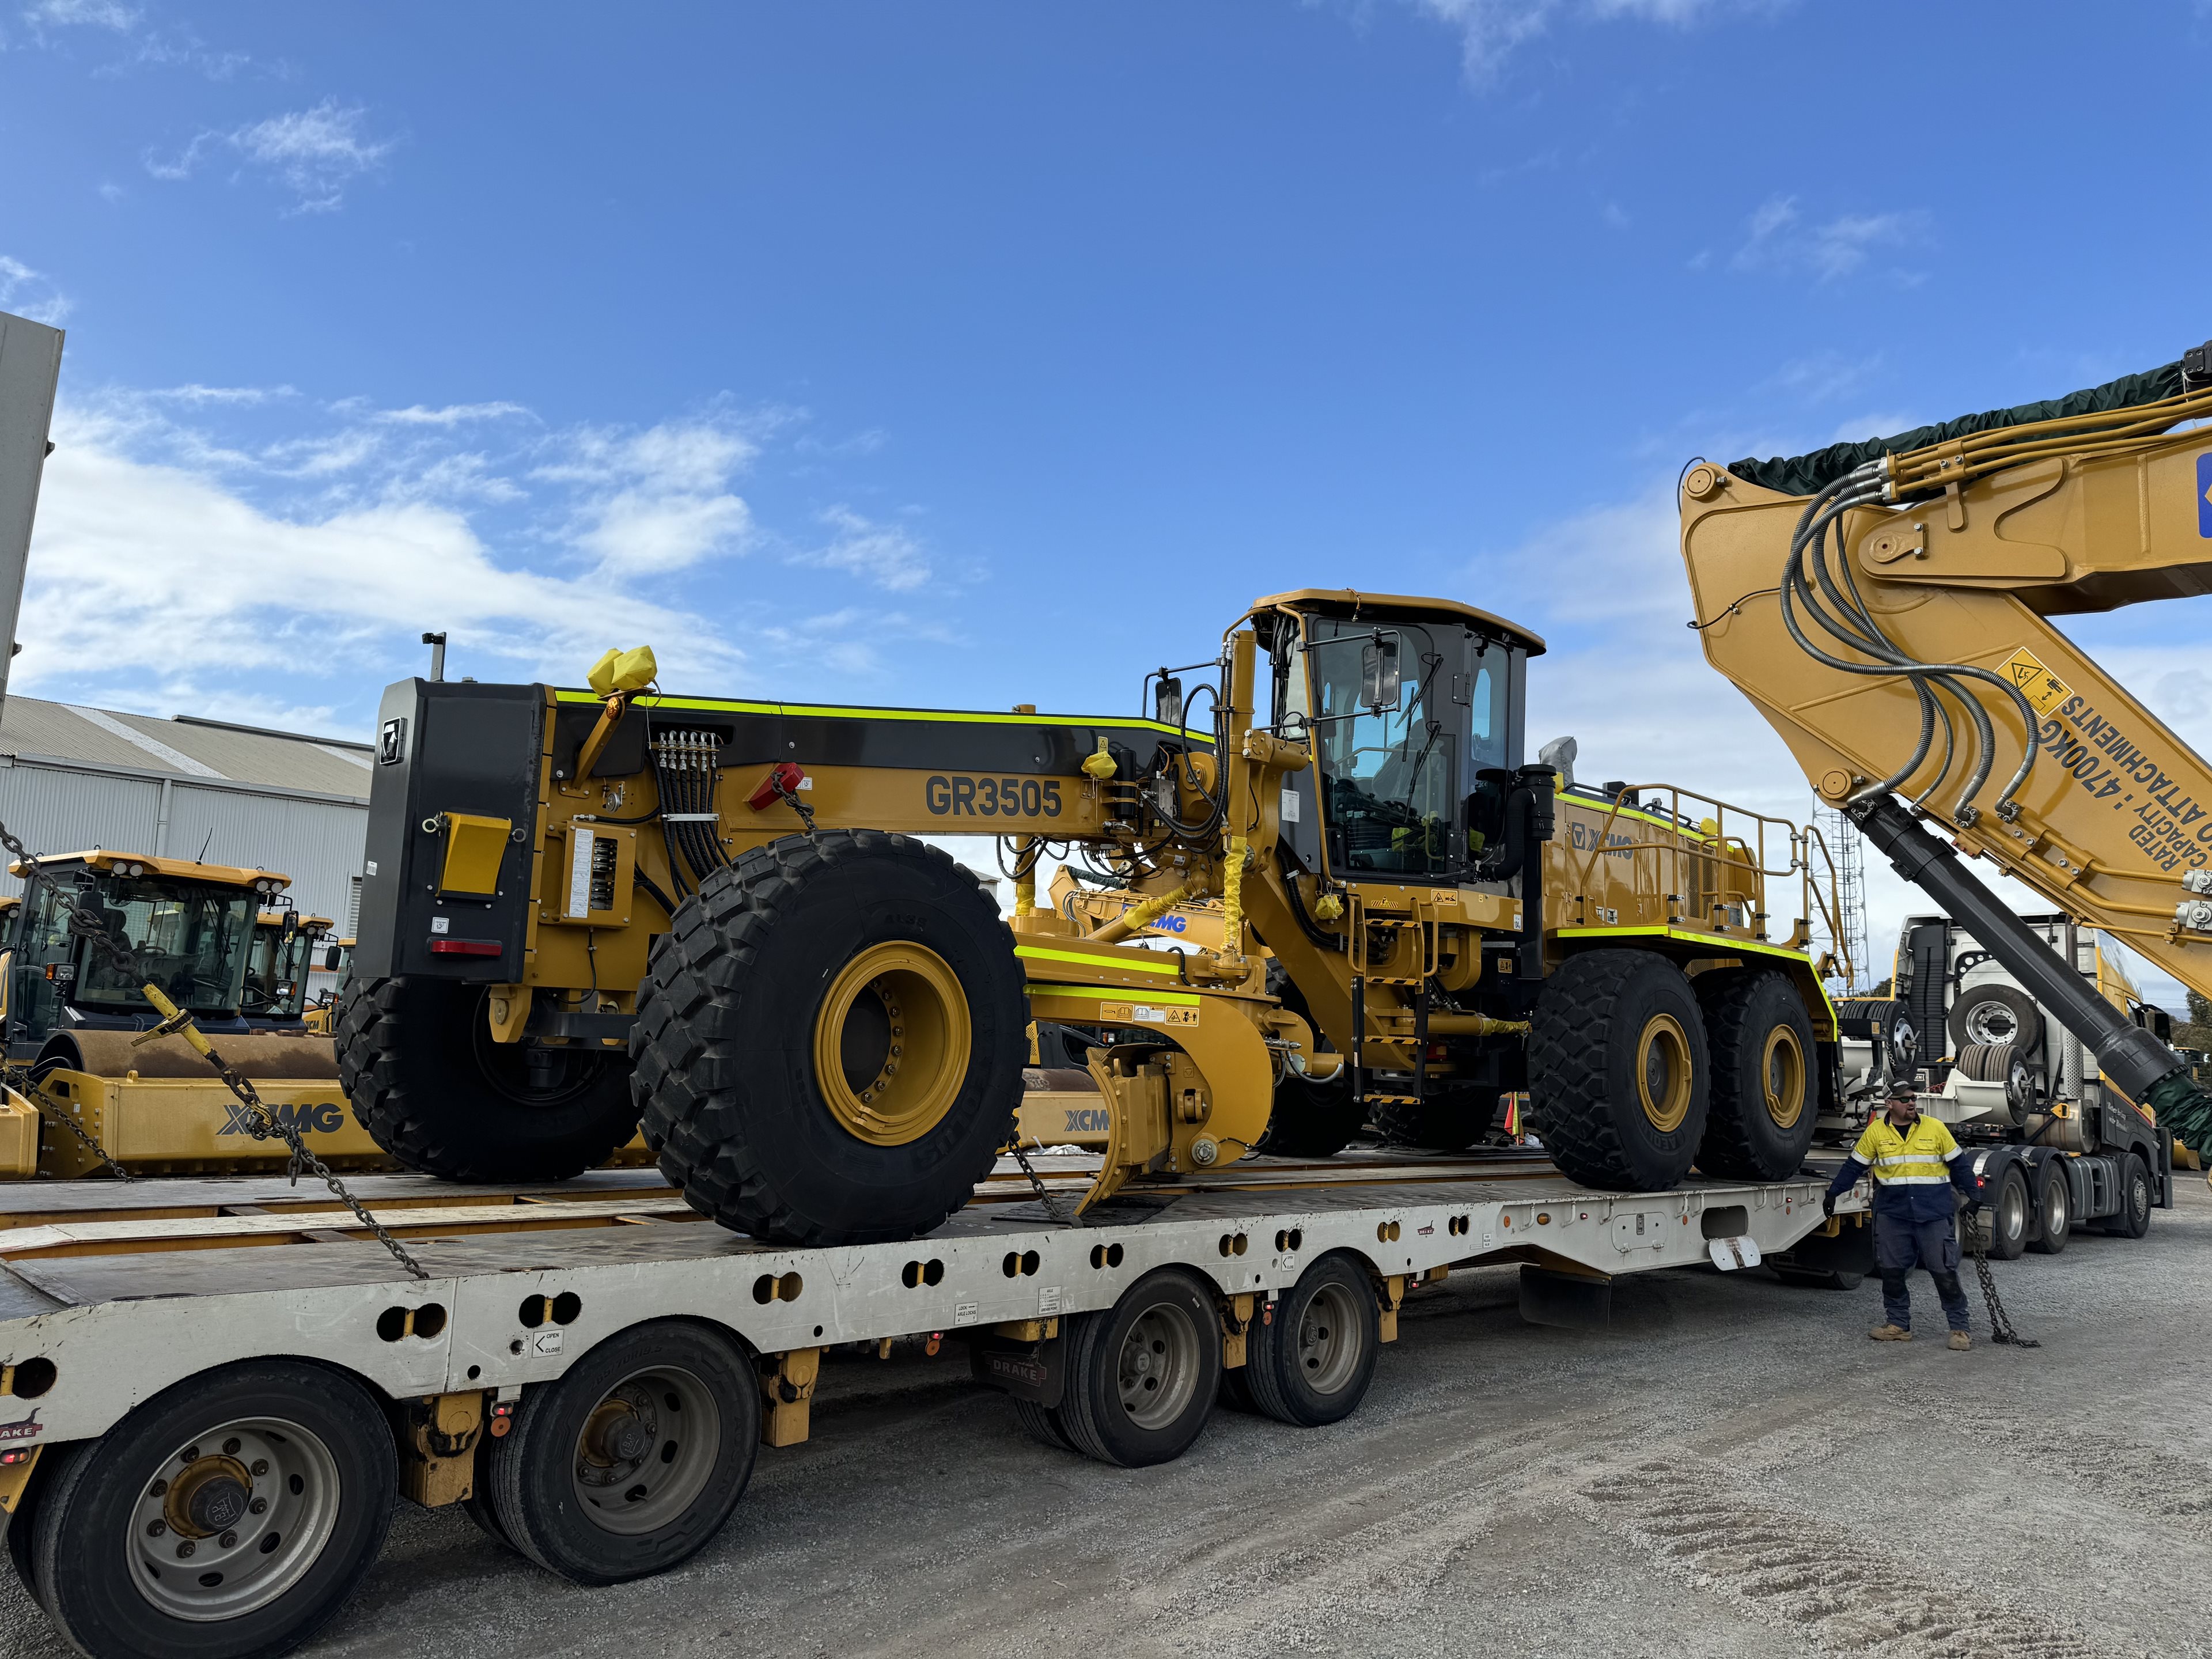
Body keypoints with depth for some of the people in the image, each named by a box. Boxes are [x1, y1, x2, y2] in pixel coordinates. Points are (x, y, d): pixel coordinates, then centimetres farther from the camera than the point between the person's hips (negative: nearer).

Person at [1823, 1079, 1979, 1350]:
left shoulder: (1935, 1128, 1)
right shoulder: (1876, 1132, 2)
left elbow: (1957, 1165, 10)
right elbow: (1854, 1166, 8)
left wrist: (1972, 1194, 8)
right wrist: (1833, 1193, 6)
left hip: (1935, 1214, -1)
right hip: (1892, 1214, 1)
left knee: (1945, 1271, -1)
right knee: (1891, 1270, 4)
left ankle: (1959, 1327, 9)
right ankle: (1898, 1324, 15)